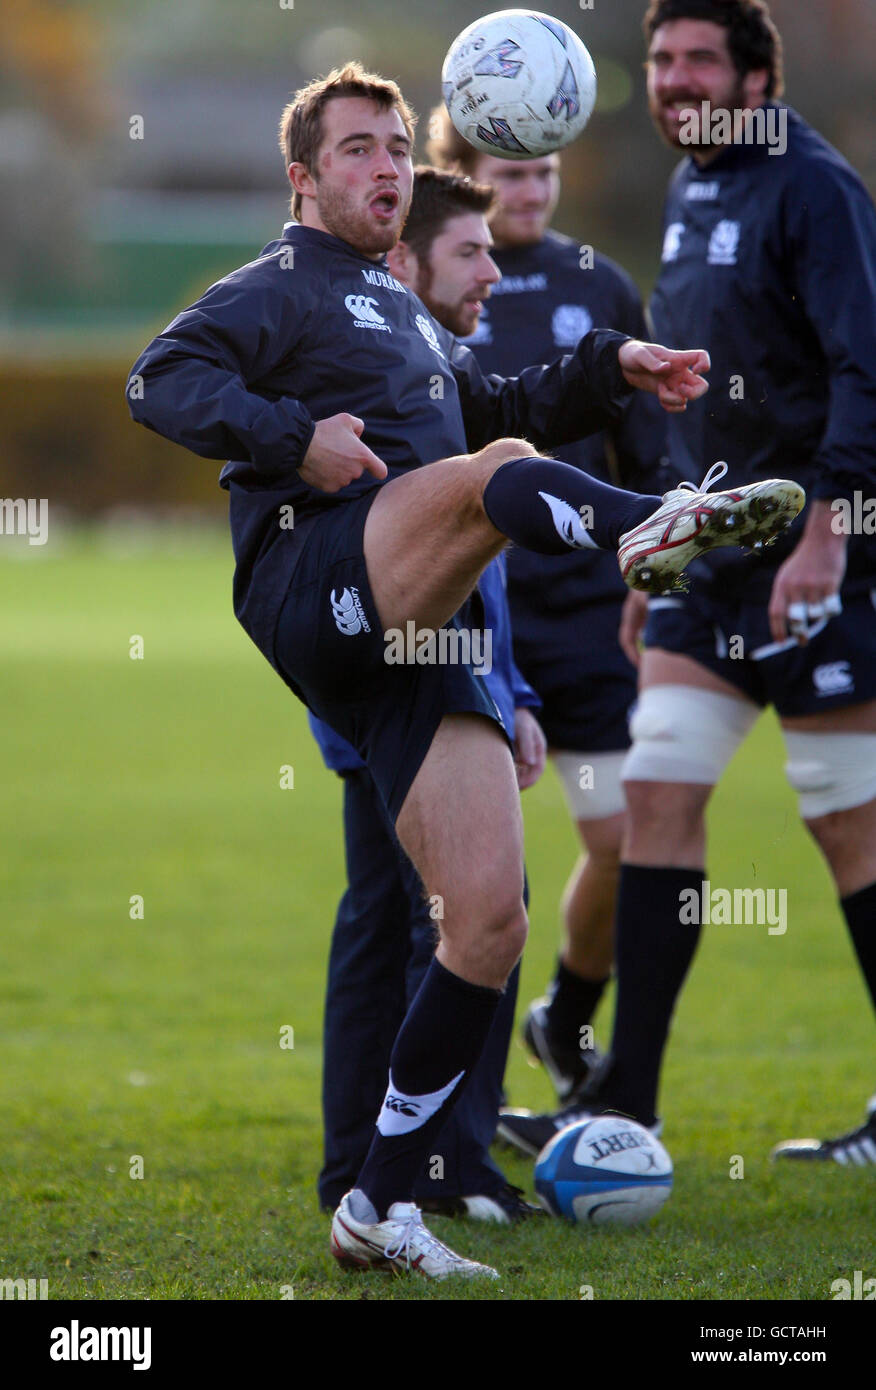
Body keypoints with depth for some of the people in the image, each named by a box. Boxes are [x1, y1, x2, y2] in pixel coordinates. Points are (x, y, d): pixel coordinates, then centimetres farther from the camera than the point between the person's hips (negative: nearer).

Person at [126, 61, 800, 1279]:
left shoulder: (409, 321, 33)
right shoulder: (283, 287, 8)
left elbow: (506, 406, 47)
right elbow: (162, 380, -8)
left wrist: (607, 370, 29)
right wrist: (295, 439, -19)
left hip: (411, 642, 7)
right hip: (310, 581, -7)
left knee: (490, 916, -4)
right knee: (494, 472, -34)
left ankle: (380, 1206, 2)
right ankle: (649, 533, -71)